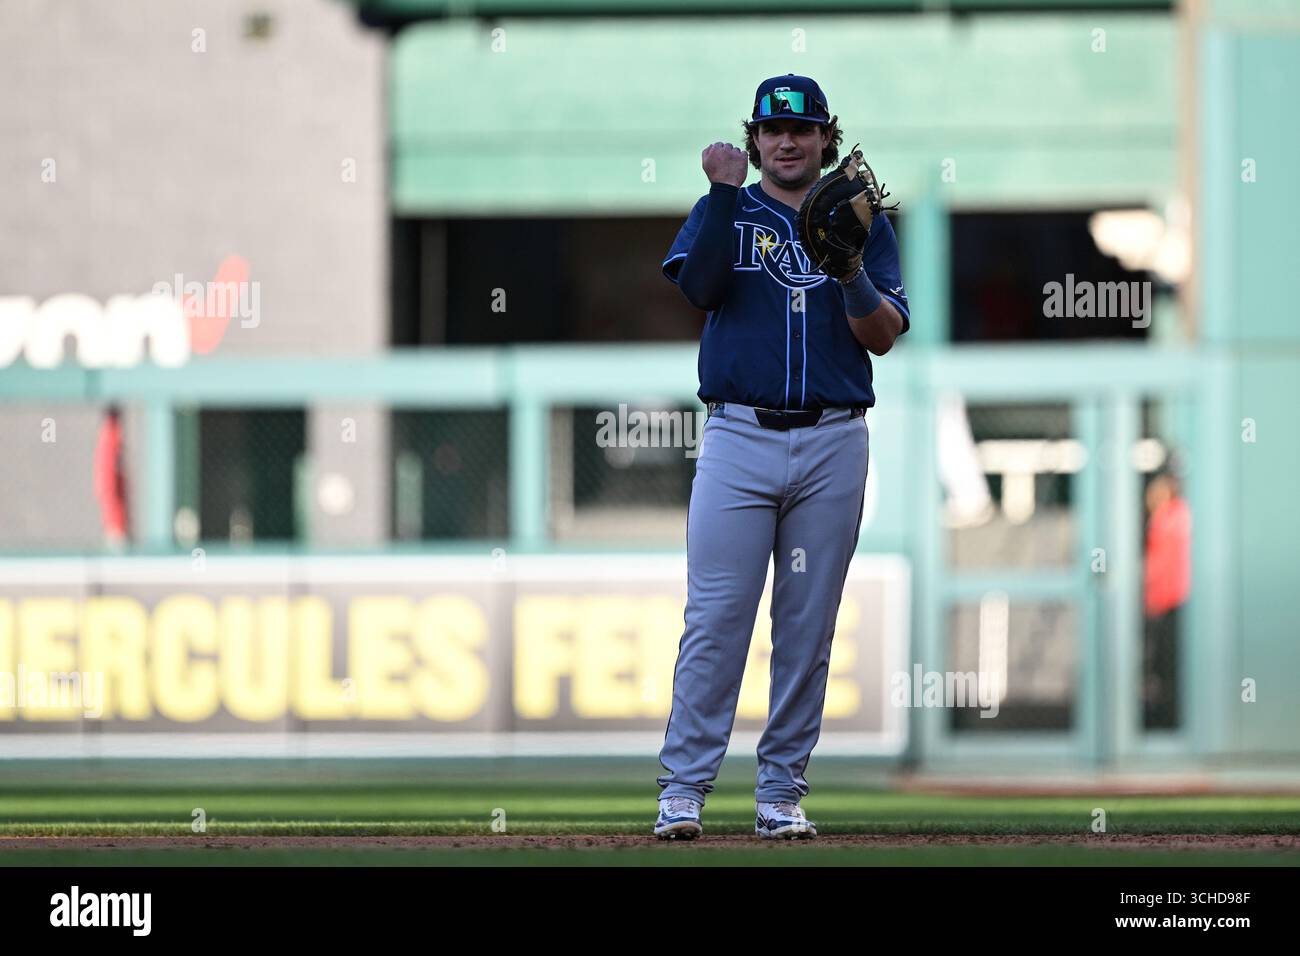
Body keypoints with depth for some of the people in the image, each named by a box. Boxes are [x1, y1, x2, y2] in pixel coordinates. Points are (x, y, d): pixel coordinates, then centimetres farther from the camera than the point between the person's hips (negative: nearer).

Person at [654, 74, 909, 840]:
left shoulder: (861, 222, 11)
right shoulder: (724, 212, 9)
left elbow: (883, 336, 1)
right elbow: (698, 286, -11)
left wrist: (850, 266, -16)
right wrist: (726, 193, -18)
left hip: (834, 443, 2)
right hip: (740, 437, -2)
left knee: (808, 626, 3)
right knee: (715, 618, -8)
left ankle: (782, 791, 8)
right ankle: (684, 789, -8)